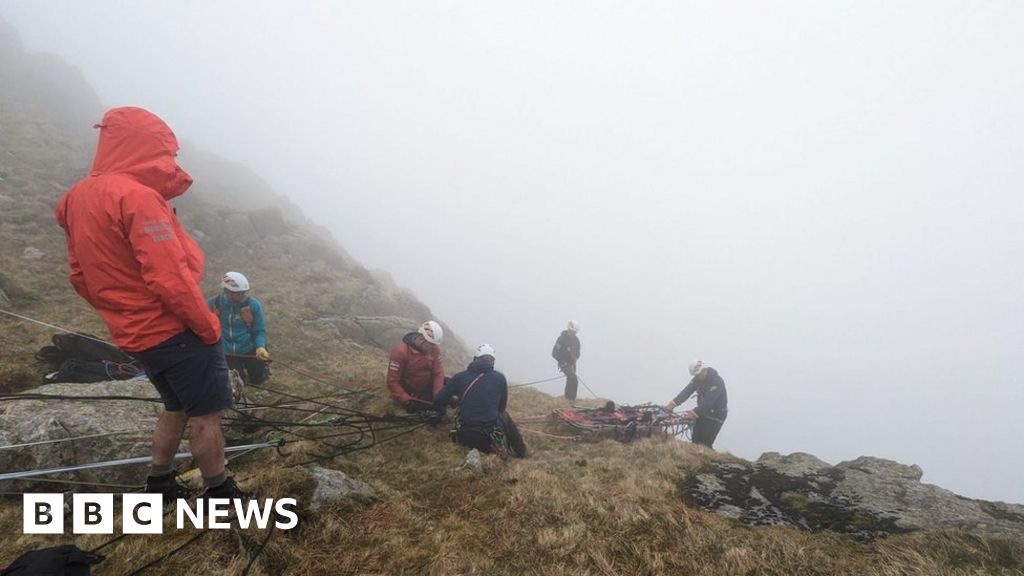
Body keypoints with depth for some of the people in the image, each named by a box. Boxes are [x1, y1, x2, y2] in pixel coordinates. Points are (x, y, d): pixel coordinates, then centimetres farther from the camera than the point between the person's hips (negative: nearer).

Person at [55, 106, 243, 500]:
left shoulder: (78, 199, 9)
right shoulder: (137, 196, -19)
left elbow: (82, 279, 15)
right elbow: (169, 278, -24)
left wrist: (120, 313, 20)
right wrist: (208, 326, -14)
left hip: (135, 335, 9)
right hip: (175, 332, -9)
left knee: (177, 408, 24)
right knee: (206, 414, 2)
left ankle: (159, 484, 35)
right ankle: (221, 495, 14)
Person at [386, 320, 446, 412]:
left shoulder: (434, 348, -10)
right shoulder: (401, 351, -25)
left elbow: (438, 372, -9)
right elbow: (392, 381, -22)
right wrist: (407, 401, -29)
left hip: (427, 390, 5)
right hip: (408, 393, -5)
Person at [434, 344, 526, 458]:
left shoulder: (460, 377, 3)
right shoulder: (500, 378, 3)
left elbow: (438, 401, 2)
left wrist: (441, 413, 25)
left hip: (465, 436, 1)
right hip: (491, 435, -1)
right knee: (504, 416, 30)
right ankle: (519, 452, 30)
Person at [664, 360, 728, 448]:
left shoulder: (717, 381, -25)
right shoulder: (697, 378, -5)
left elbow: (708, 401, -35)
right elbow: (686, 391, -16)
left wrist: (694, 413, -46)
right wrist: (673, 404, -31)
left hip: (716, 415, -6)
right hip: (702, 412, 6)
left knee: (705, 444, -8)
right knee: (696, 441, 5)